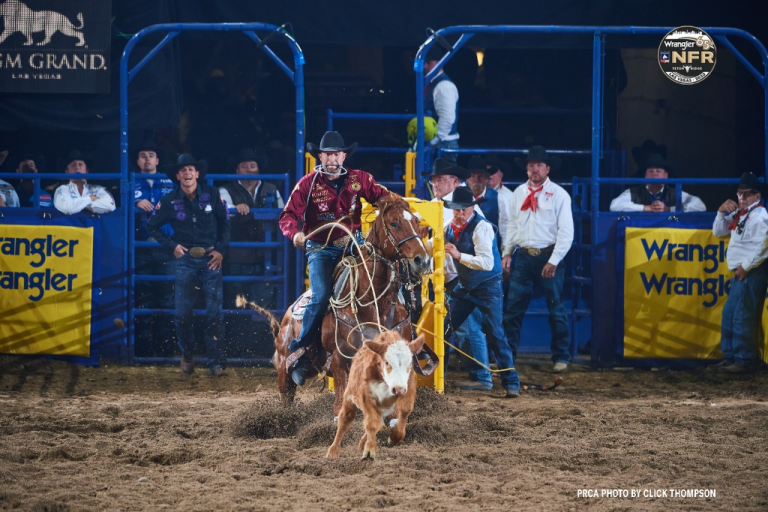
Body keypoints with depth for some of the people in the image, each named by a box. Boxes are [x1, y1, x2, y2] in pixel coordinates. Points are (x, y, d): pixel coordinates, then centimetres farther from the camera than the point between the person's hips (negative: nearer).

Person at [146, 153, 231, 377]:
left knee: (214, 312, -6)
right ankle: (186, 354, 20)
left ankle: (215, 362, -1)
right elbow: (152, 226, 9)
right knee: (183, 313, -2)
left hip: (211, 258, 0)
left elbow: (225, 222, 9)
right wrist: (171, 245, 0)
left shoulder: (212, 195, -2)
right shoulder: (170, 201, -2)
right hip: (185, 258, 0)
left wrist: (221, 250, 0)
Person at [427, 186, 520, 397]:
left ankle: (511, 383, -8)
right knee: (443, 328, 4)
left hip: (487, 286, -7)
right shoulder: (450, 228, 1)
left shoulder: (481, 227, -20)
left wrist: (459, 255, -40)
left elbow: (487, 263, -32)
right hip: (464, 286, 7)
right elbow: (431, 246, 19)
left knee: (494, 333, -13)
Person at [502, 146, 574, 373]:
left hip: (548, 256, -4)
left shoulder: (558, 194, -5)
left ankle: (561, 357, 12)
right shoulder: (519, 193, 11)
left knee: (556, 309, 3)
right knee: (513, 308, 2)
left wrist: (554, 260, -14)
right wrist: (507, 252, 7)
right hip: (523, 256, 4)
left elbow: (566, 231, -8)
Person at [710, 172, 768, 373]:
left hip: (752, 273, -10)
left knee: (742, 318, -11)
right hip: (740, 273, 10)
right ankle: (730, 357, 18)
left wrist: (746, 267, -17)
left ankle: (744, 361, -8)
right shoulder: (740, 214, 17)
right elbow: (718, 231, 23)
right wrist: (722, 212, 7)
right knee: (728, 315, 12)